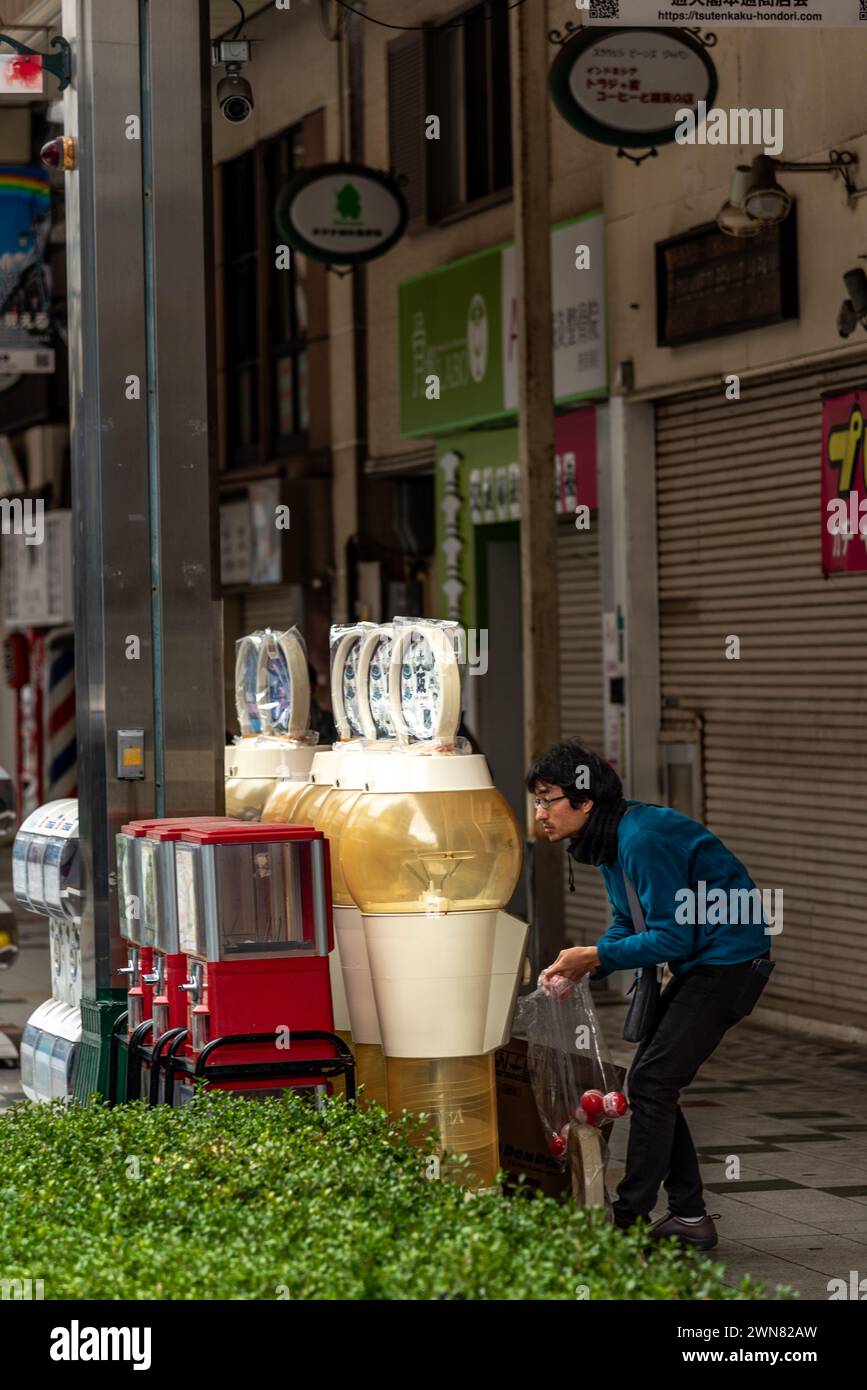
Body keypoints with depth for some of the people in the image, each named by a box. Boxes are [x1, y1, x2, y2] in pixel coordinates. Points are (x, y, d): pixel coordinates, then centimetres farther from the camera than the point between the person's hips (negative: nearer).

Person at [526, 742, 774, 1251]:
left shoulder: (642, 841, -24)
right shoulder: (609, 839, 7)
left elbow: (673, 936, -23)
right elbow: (628, 925, 14)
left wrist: (595, 956, -19)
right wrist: (582, 966, -3)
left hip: (729, 958, -10)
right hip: (701, 964, 10)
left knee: (652, 1084, -11)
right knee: (651, 1083, 10)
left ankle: (629, 1223, -7)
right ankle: (689, 1217, 15)